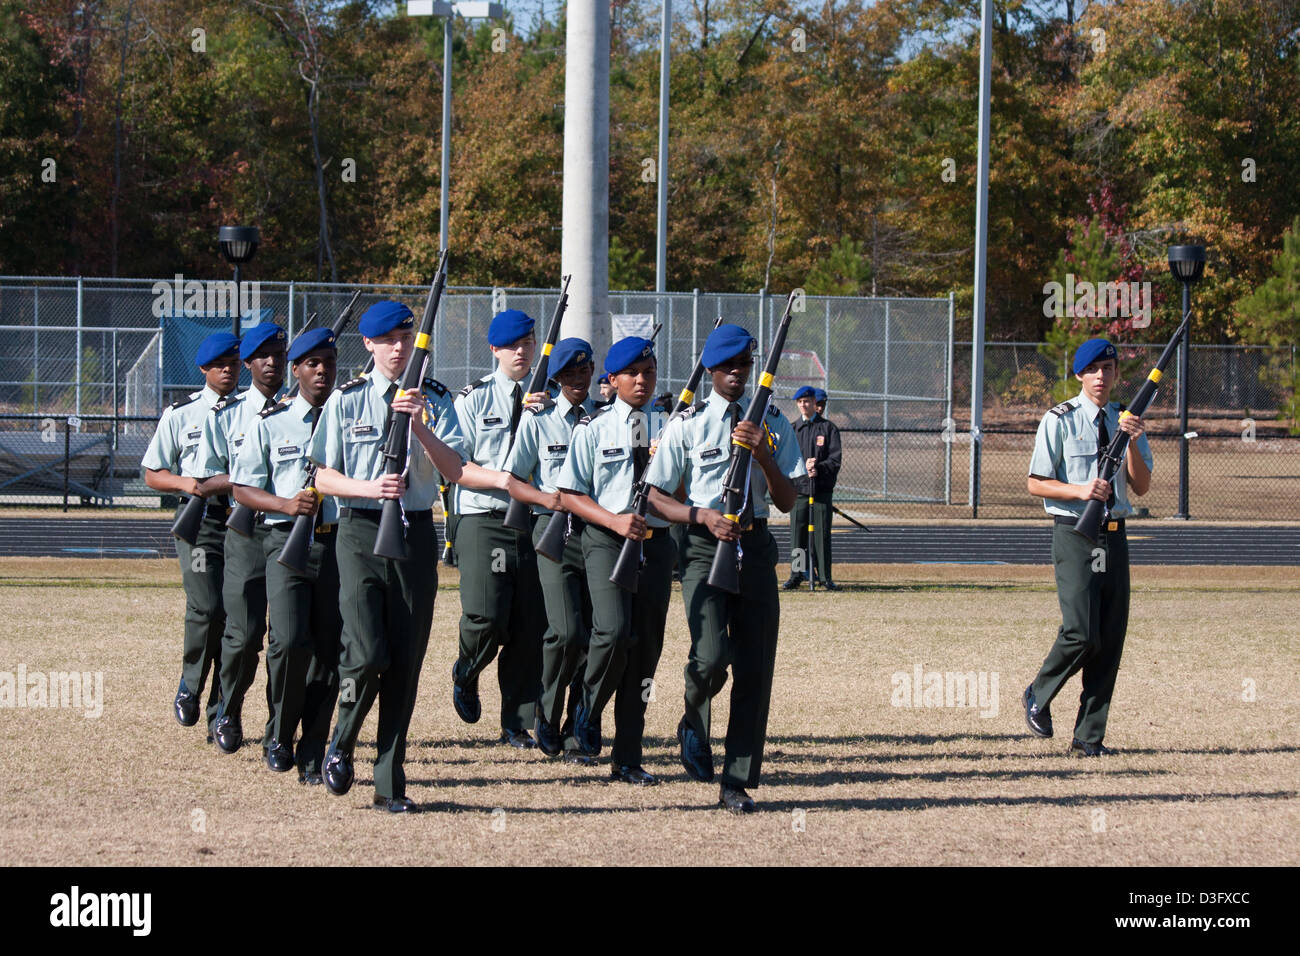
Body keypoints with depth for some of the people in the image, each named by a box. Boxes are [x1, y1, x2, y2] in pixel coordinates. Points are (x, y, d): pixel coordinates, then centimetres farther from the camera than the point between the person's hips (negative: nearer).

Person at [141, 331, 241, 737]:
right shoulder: (181, 414, 10)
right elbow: (152, 474, 11)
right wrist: (184, 482, -10)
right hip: (200, 519, -2)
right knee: (207, 606, -19)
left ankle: (221, 716, 3)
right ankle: (190, 685, 6)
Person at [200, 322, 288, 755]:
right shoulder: (225, 415, 8)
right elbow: (208, 481, 4)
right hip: (247, 530, -1)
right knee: (244, 633, -9)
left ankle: (280, 728, 10)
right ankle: (229, 712, 14)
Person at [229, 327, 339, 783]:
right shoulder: (270, 423, 6)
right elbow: (243, 488, 6)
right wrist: (287, 504, -12)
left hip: (339, 542, 2)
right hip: (288, 542, -2)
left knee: (329, 650, 1)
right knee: (290, 641, -17)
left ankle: (312, 755, 9)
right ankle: (279, 736, 4)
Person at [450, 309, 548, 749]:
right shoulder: (474, 398, 4)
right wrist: (501, 480, -14)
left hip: (534, 523, 3)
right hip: (484, 520, -3)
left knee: (529, 628, 0)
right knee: (485, 619, -16)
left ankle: (518, 726, 8)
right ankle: (465, 674, 18)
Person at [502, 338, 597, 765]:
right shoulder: (538, 418, 5)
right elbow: (512, 480, 6)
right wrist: (545, 497, -13)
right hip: (555, 530, -3)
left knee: (594, 637, -1)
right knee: (567, 631, -18)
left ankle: (574, 734, 8)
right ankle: (547, 713, 4)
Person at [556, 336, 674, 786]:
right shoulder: (594, 428, 2)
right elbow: (570, 494, 0)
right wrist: (614, 520, -15)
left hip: (656, 542, 3)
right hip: (606, 542, -3)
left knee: (646, 647, 3)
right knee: (614, 631, -23)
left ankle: (627, 759, 8)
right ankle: (590, 709, 6)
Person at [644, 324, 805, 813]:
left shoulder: (773, 424, 10)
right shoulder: (687, 425, 2)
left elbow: (787, 501, 4)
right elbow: (656, 496, 3)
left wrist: (761, 452, -12)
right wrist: (703, 516, -14)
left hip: (755, 547, 3)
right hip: (704, 550, -3)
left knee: (754, 667, -1)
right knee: (712, 656, -20)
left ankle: (738, 781, 7)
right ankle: (694, 727, 13)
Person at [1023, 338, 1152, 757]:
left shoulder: (1127, 420, 12)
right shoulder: (1060, 420, -2)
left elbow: (1141, 486, 5)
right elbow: (1036, 483, -3)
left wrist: (1132, 442, -10)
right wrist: (1080, 490, -19)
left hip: (1114, 534, 5)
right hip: (1074, 533, -5)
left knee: (1110, 639, 0)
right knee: (1081, 634, -15)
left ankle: (1088, 736, 6)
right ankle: (1038, 697, 12)